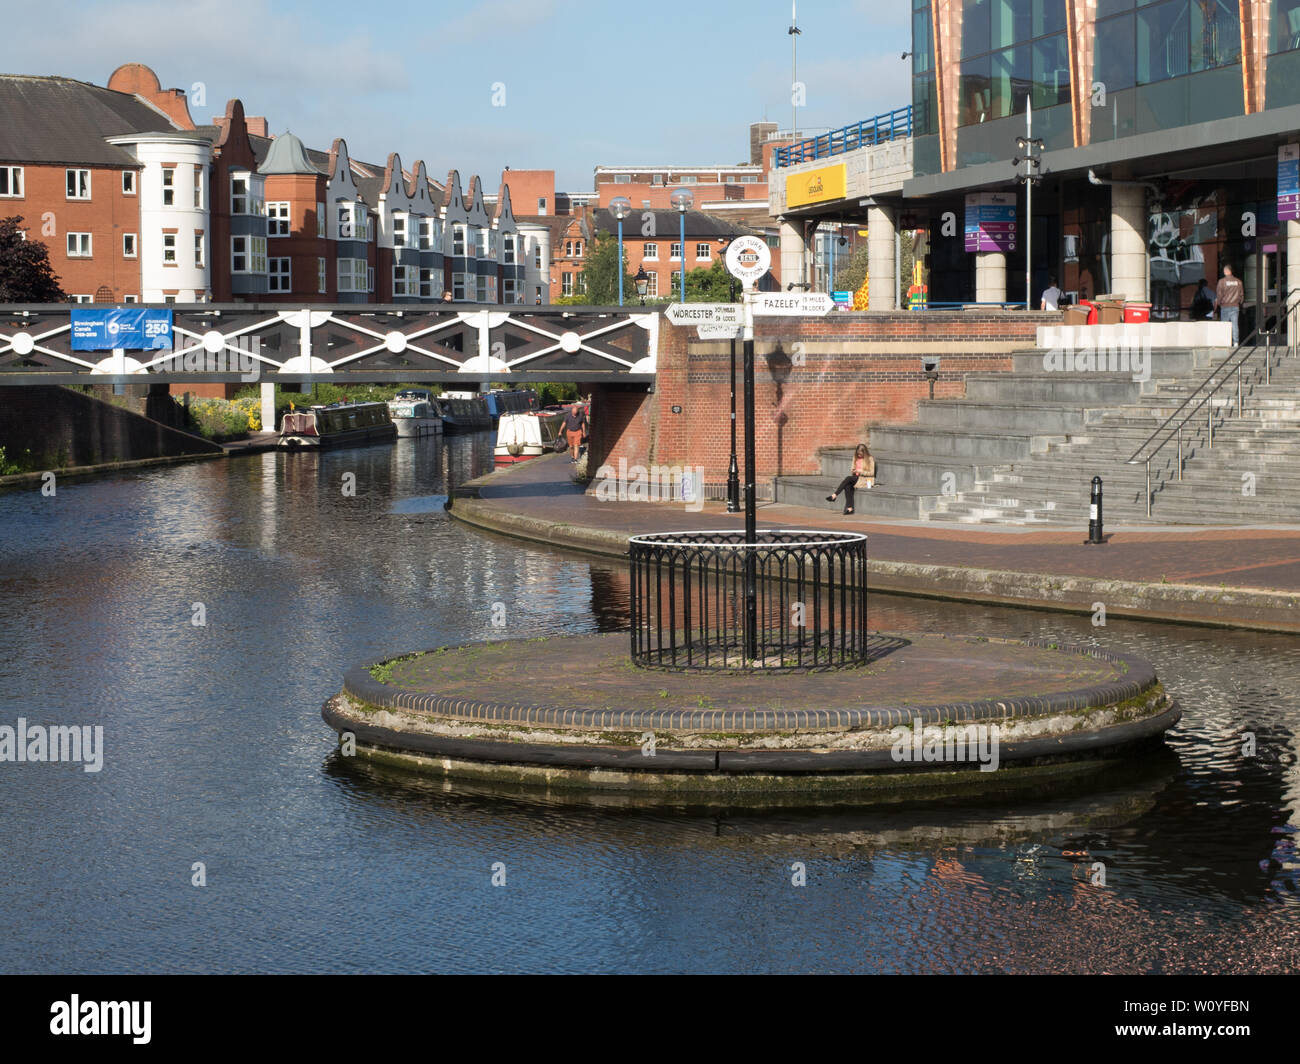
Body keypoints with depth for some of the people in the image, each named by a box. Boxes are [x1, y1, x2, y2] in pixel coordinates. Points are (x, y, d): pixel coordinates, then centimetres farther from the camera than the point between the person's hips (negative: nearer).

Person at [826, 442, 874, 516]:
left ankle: (834, 495, -32)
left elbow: (872, 473, -4)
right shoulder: (856, 458, 16)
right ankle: (849, 507, -37)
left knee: (848, 478, -30)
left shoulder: (870, 459, -3)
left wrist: (861, 471, -16)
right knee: (847, 486, -29)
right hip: (856, 478, 6)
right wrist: (854, 472, -2)